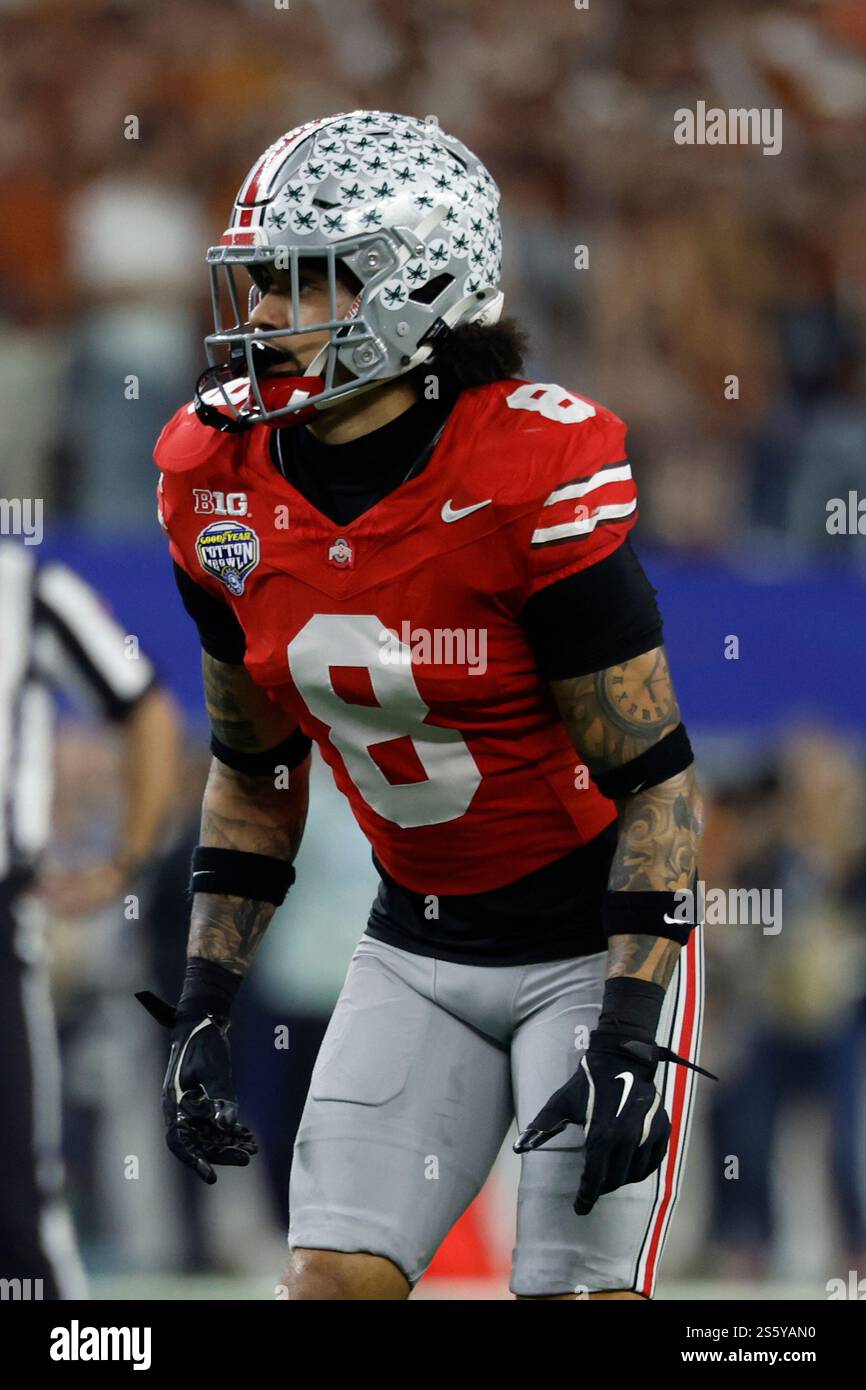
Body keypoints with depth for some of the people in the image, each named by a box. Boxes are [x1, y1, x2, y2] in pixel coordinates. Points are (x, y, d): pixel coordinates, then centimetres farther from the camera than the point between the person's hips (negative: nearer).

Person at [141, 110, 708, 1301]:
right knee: (332, 1281, -4)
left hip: (595, 943, -5)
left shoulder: (535, 473, -23)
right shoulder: (222, 479, -5)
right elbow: (253, 769, 8)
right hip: (417, 950, 5)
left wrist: (634, 1035, -23)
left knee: (579, 1291, -9)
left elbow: (654, 779, -18)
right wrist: (202, 1008, 3)